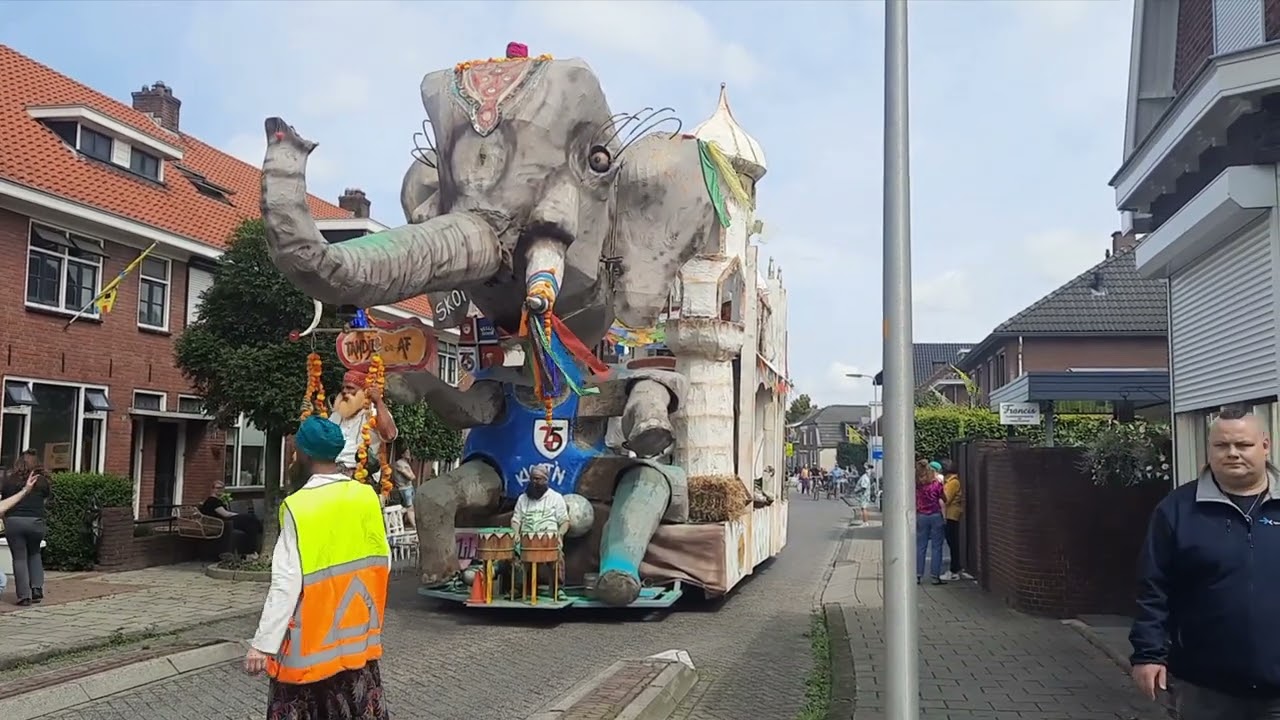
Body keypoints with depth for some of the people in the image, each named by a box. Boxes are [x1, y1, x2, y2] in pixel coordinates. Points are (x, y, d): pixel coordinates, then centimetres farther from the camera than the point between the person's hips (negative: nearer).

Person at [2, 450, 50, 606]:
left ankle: (24, 595, 1)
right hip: (35, 521, 0)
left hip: (13, 521, 0)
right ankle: (37, 588, 11)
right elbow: (45, 501, 9)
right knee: (34, 554, 21)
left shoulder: (9, 479, 9)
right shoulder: (43, 481, 7)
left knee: (19, 558, 5)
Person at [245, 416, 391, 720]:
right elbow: (383, 564, 5)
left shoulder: (298, 507, -18)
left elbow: (286, 583, -19)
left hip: (312, 640, -4)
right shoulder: (367, 497, -3)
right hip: (357, 634, 5)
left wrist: (263, 643, -13)